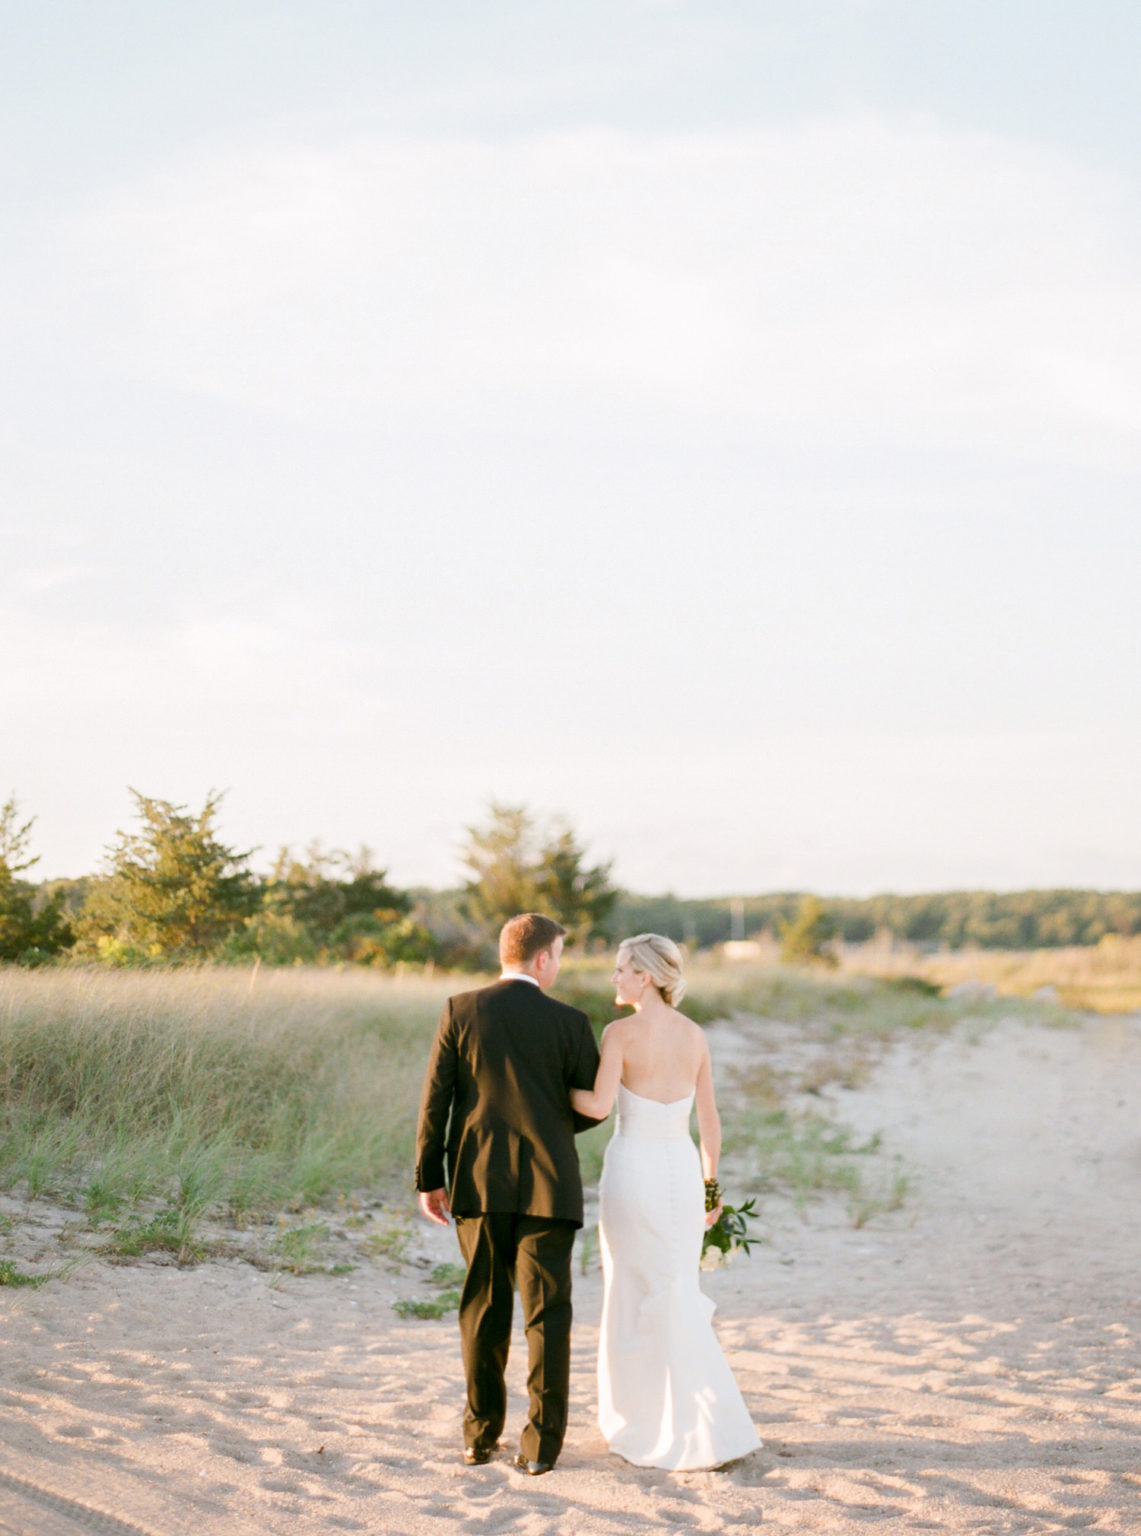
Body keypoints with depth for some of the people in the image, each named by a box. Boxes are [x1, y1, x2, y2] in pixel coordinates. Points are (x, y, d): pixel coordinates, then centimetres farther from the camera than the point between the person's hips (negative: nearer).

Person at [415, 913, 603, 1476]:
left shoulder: (460, 1011, -1)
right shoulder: (569, 1022, -3)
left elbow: (434, 1100, -1)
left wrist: (428, 1179, 6)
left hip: (478, 1182, 2)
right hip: (548, 1186, -2)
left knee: (483, 1312, 13)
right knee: (547, 1314, 4)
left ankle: (480, 1435, 18)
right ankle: (541, 1443, 4)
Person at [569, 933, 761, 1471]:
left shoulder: (620, 1032, -12)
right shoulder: (694, 1035, 5)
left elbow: (599, 1105, -22)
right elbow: (709, 1120, 8)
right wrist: (711, 1185, 17)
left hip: (633, 1169, -5)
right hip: (681, 1170, 5)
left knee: (637, 1299, 5)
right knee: (676, 1299, 14)